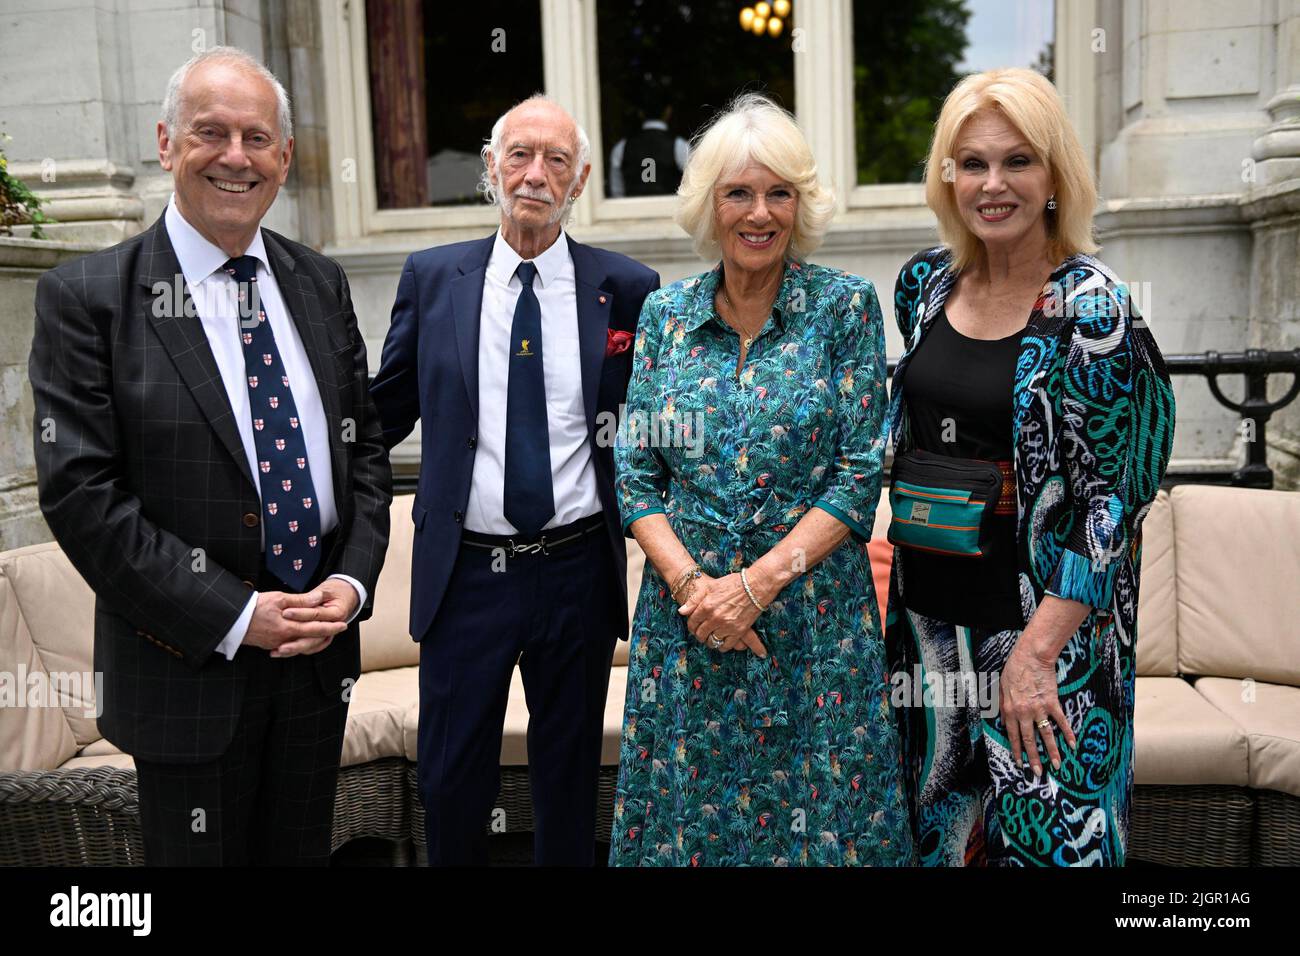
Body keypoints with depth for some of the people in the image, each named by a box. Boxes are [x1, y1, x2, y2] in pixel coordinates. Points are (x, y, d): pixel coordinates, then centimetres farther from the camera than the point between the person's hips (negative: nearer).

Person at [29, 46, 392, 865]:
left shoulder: (321, 283, 5)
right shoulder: (87, 296, -10)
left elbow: (364, 444, 7)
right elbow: (82, 495, -14)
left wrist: (354, 580, -7)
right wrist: (234, 617, -17)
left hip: (321, 650, 4)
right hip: (189, 666, -4)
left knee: (303, 853, 21)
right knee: (205, 855, 14)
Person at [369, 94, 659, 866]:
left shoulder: (627, 289, -1)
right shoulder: (432, 278, 2)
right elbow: (384, 412, 6)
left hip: (578, 571, 0)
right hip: (466, 571, 1)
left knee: (570, 778, 17)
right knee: (452, 780, 12)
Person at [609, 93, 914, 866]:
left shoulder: (846, 307, -3)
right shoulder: (665, 313, 5)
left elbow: (860, 475, -8)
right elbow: (635, 470, 2)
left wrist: (758, 581, -15)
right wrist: (690, 581, -11)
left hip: (814, 613, -2)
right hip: (684, 605, 2)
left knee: (817, 814, 9)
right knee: (686, 815, 13)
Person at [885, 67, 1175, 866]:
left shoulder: (1089, 305, -12)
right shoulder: (926, 282, 3)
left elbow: (1110, 497, -15)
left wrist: (1037, 650, -19)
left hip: (1041, 617, -5)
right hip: (928, 608, 5)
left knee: (1045, 829, 8)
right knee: (940, 817, 18)